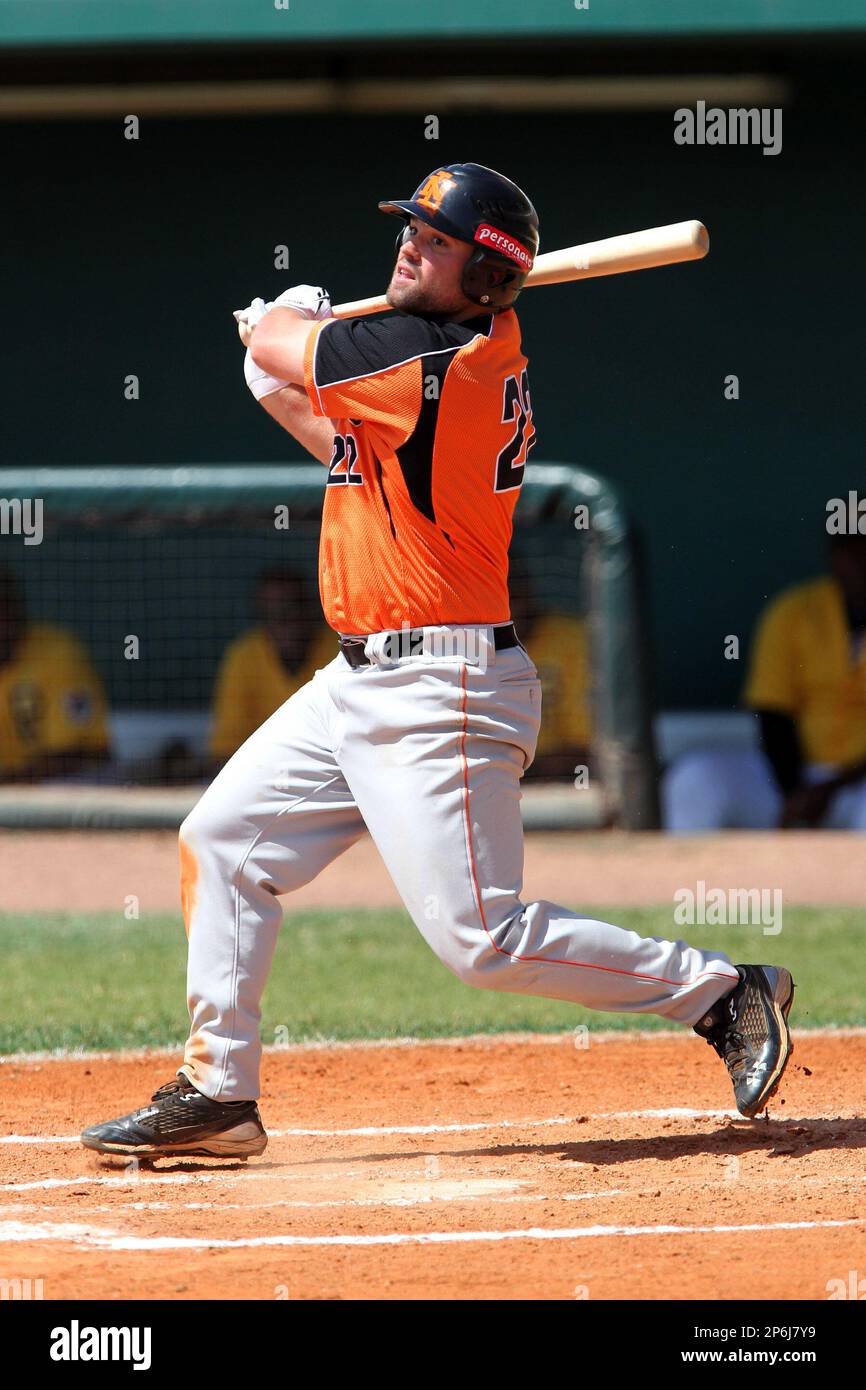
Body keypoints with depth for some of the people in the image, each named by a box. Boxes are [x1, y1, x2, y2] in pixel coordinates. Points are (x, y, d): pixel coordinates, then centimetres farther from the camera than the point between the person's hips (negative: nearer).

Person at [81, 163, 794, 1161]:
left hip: (441, 694, -10)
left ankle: (723, 992, 1)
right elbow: (359, 456, 24)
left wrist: (290, 318, 16)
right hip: (361, 684, 10)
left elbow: (274, 337, -5)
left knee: (483, 939, -11)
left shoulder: (430, 360, -20)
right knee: (221, 841, 13)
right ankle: (217, 1095, 18)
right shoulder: (481, 357, 9)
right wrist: (276, 388, 21)